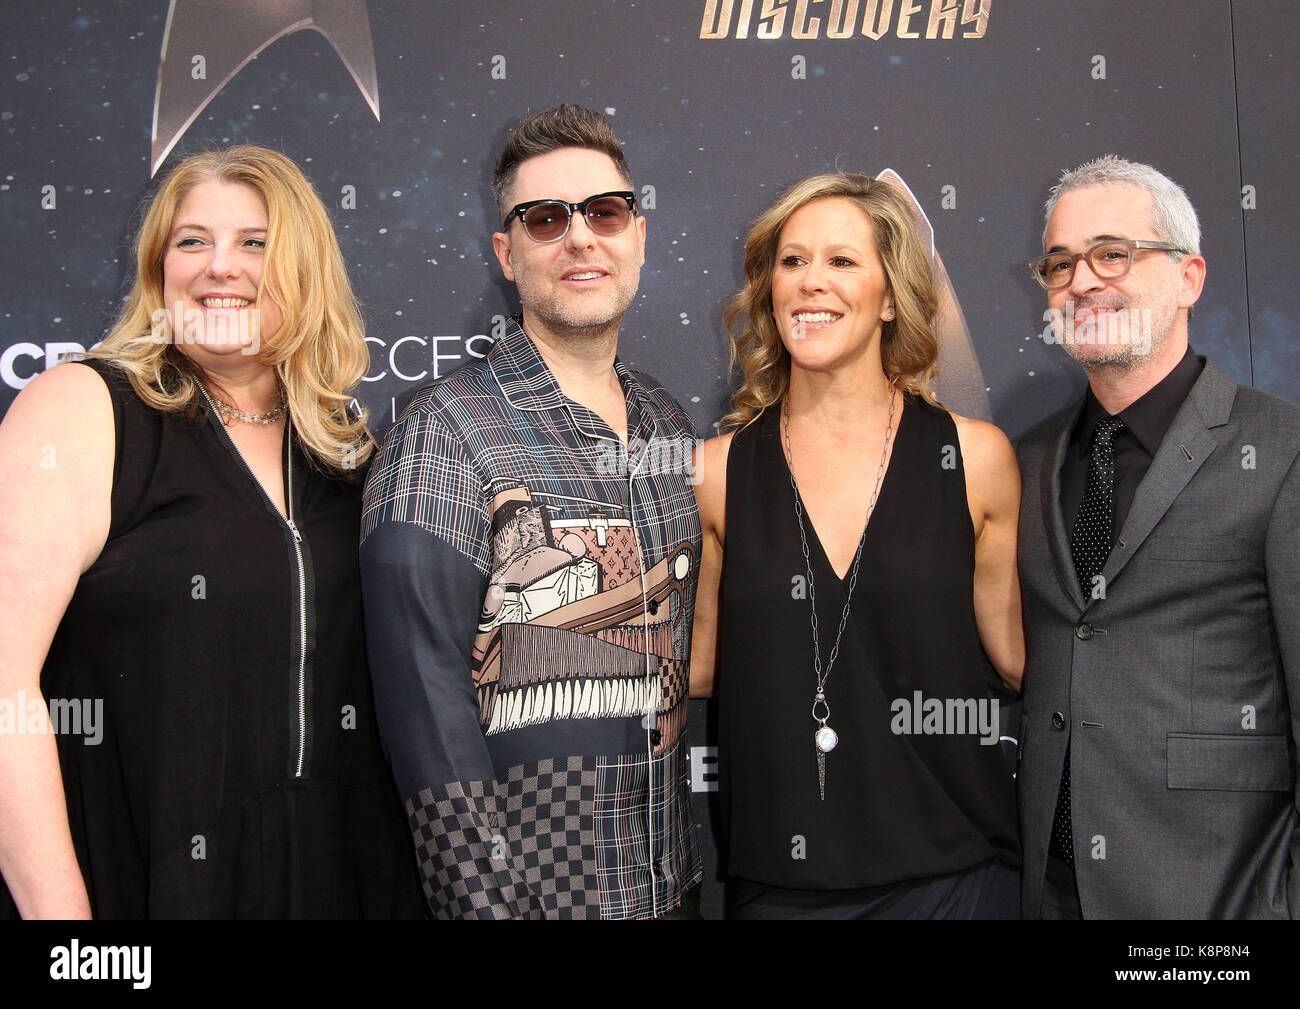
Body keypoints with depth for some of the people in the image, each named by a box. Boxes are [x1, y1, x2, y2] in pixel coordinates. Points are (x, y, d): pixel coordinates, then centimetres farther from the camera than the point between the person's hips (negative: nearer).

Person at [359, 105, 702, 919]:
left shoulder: (666, 421, 6)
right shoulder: (448, 432, -13)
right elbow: (426, 696, -17)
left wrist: (682, 869, 9)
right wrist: (487, 901, -19)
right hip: (530, 882, -6)